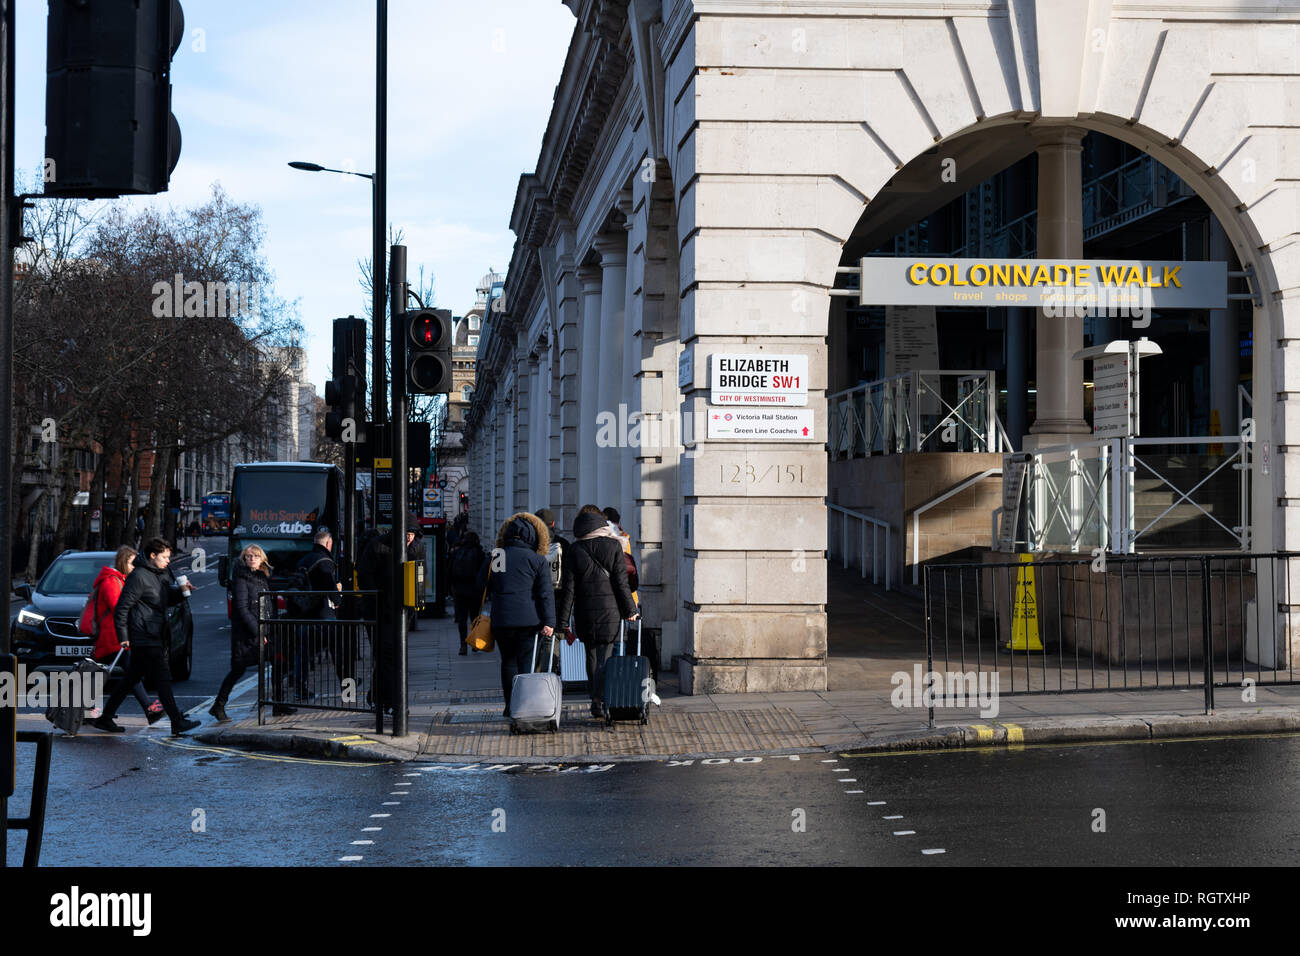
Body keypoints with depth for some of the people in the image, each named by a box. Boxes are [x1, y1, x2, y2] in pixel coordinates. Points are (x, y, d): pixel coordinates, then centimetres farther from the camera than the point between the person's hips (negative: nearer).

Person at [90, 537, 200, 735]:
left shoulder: (162, 575, 15)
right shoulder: (139, 576, -12)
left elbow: (168, 599, 27)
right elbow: (122, 607, -13)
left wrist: (182, 591, 6)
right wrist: (123, 636, -14)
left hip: (156, 637, 9)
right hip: (144, 639, -9)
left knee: (131, 679, 13)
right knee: (163, 679, -9)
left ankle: (105, 718, 21)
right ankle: (177, 723, -7)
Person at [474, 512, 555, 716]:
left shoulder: (494, 558, 8)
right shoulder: (538, 561, 0)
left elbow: (480, 588, 13)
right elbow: (546, 593, -5)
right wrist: (549, 622, -7)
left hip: (501, 620, 2)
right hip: (529, 620, -2)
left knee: (508, 661, 14)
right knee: (526, 661, 1)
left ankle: (510, 706, 13)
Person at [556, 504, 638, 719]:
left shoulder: (575, 549, -1)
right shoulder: (613, 546, -3)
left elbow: (568, 586, -2)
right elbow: (621, 582, -3)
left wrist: (563, 617, 3)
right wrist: (630, 610, 5)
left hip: (585, 612, 1)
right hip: (609, 610, -1)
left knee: (591, 656, 14)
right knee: (605, 657, -1)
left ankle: (595, 699, 18)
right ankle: (600, 702, -11)